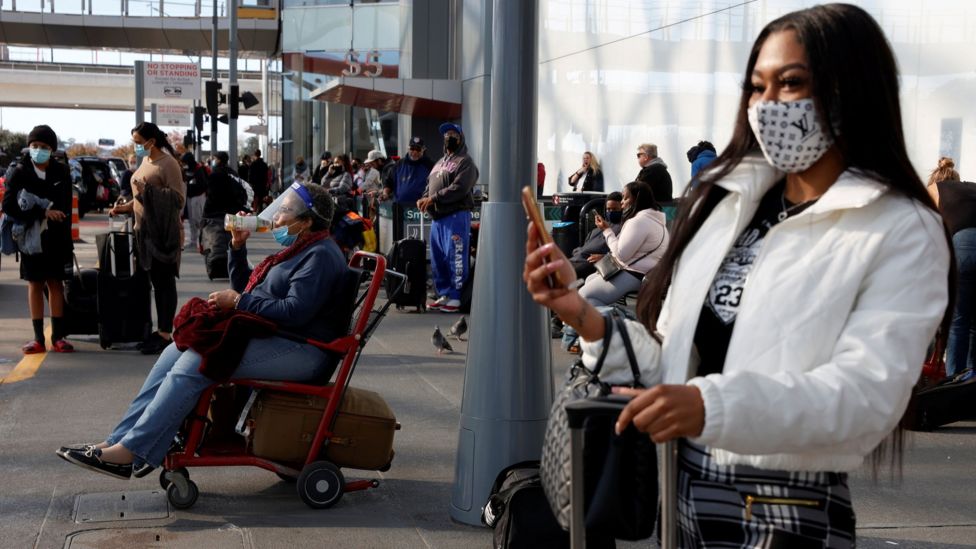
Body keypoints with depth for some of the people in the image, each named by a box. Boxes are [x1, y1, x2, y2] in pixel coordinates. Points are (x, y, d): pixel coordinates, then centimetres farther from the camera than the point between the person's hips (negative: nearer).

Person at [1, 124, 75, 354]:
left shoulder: (61, 172, -1)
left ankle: (58, 337, 10)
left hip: (55, 239, 0)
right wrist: (43, 213, -17)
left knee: (56, 284, 5)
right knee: (35, 285, 6)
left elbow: (65, 209, -2)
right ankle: (38, 338, 10)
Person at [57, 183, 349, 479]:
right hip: (267, 337, 11)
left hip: (301, 351, -11)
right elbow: (244, 287, 26)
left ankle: (130, 451, -19)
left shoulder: (320, 255, -11)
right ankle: (117, 441, -5)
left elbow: (295, 311, -24)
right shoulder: (299, 250, 21)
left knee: (195, 363, -23)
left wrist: (239, 302, -14)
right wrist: (238, 247, 12)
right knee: (176, 353, -1)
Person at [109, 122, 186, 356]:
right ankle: (161, 330, 16)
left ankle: (166, 335, -2)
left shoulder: (168, 163, -10)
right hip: (146, 231, 8)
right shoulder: (146, 161, 16)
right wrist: (126, 207, 12)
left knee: (164, 282, -5)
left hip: (164, 233, -8)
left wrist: (147, 190, -21)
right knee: (156, 282, 11)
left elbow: (179, 198, -17)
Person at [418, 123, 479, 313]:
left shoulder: (464, 162, -3)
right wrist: (423, 199, 2)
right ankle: (443, 294, 17)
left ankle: (455, 297, -7)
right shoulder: (440, 163, 25)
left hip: (456, 216, -9)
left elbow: (459, 188, -16)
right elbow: (429, 185, 24)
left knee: (455, 258, -10)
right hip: (437, 217, 9)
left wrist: (434, 198, -19)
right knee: (437, 259, 10)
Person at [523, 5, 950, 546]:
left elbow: (869, 390, -21)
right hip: (683, 498, 5)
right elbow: (673, 365, 7)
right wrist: (584, 316, -10)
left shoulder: (902, 232, -8)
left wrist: (714, 406, -34)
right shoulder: (725, 202, 7)